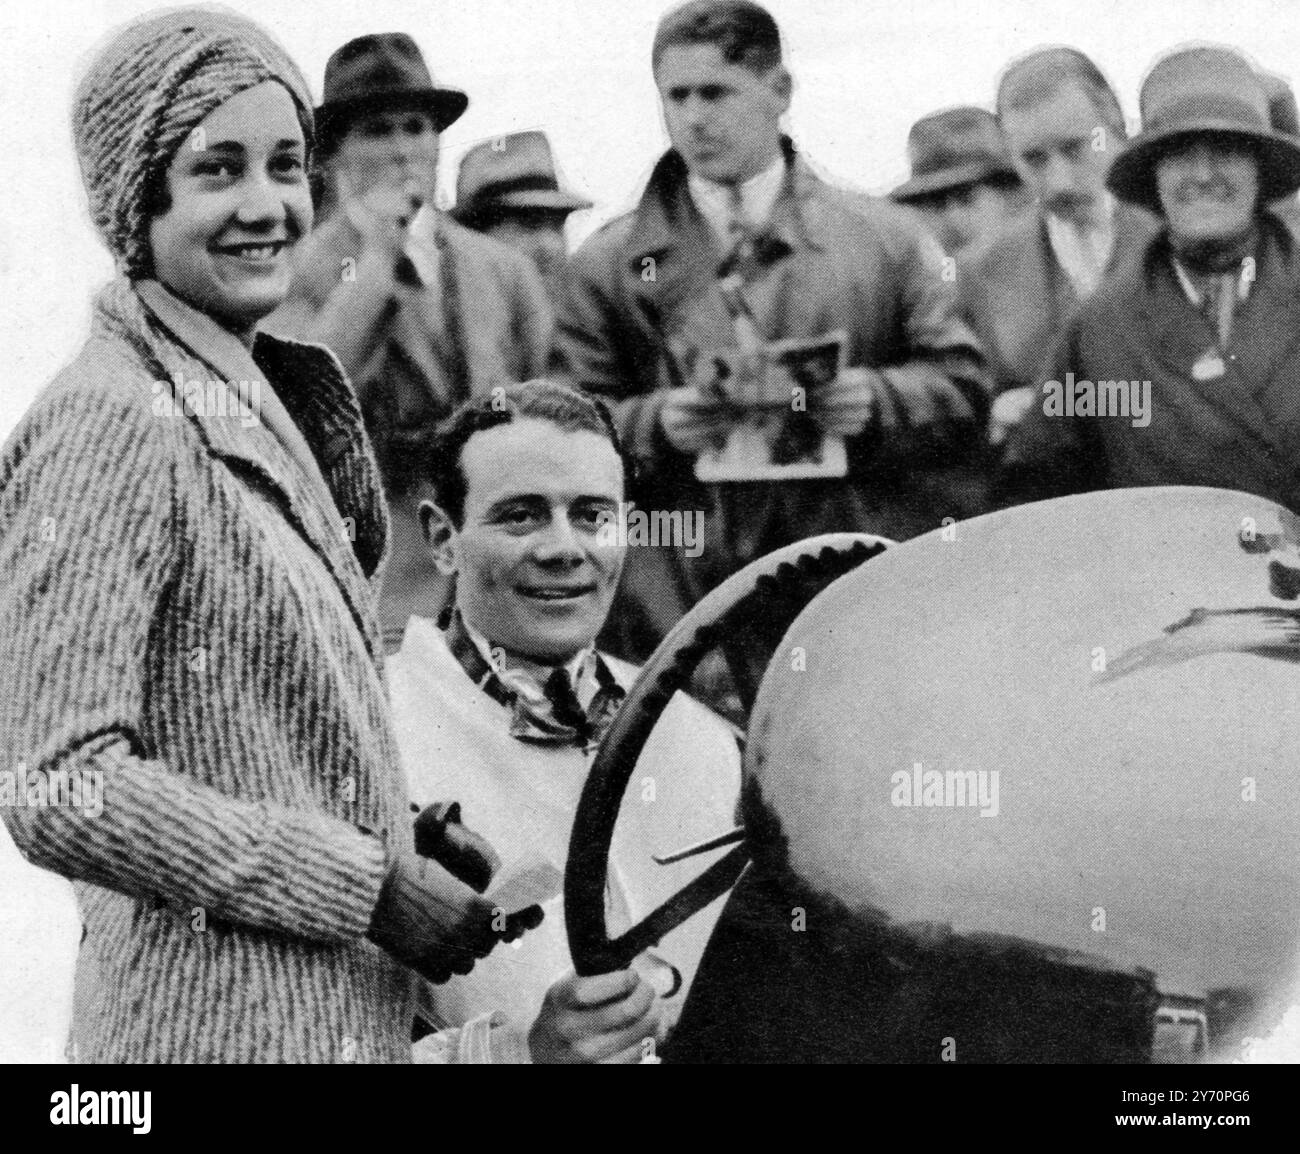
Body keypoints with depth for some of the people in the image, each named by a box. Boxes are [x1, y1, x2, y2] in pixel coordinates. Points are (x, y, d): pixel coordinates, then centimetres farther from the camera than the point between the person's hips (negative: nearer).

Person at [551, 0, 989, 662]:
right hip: (685, 602, 0)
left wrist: (876, 400, -10)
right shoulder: (607, 266, 11)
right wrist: (656, 426, -12)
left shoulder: (886, 240, 12)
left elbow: (965, 394, 9)